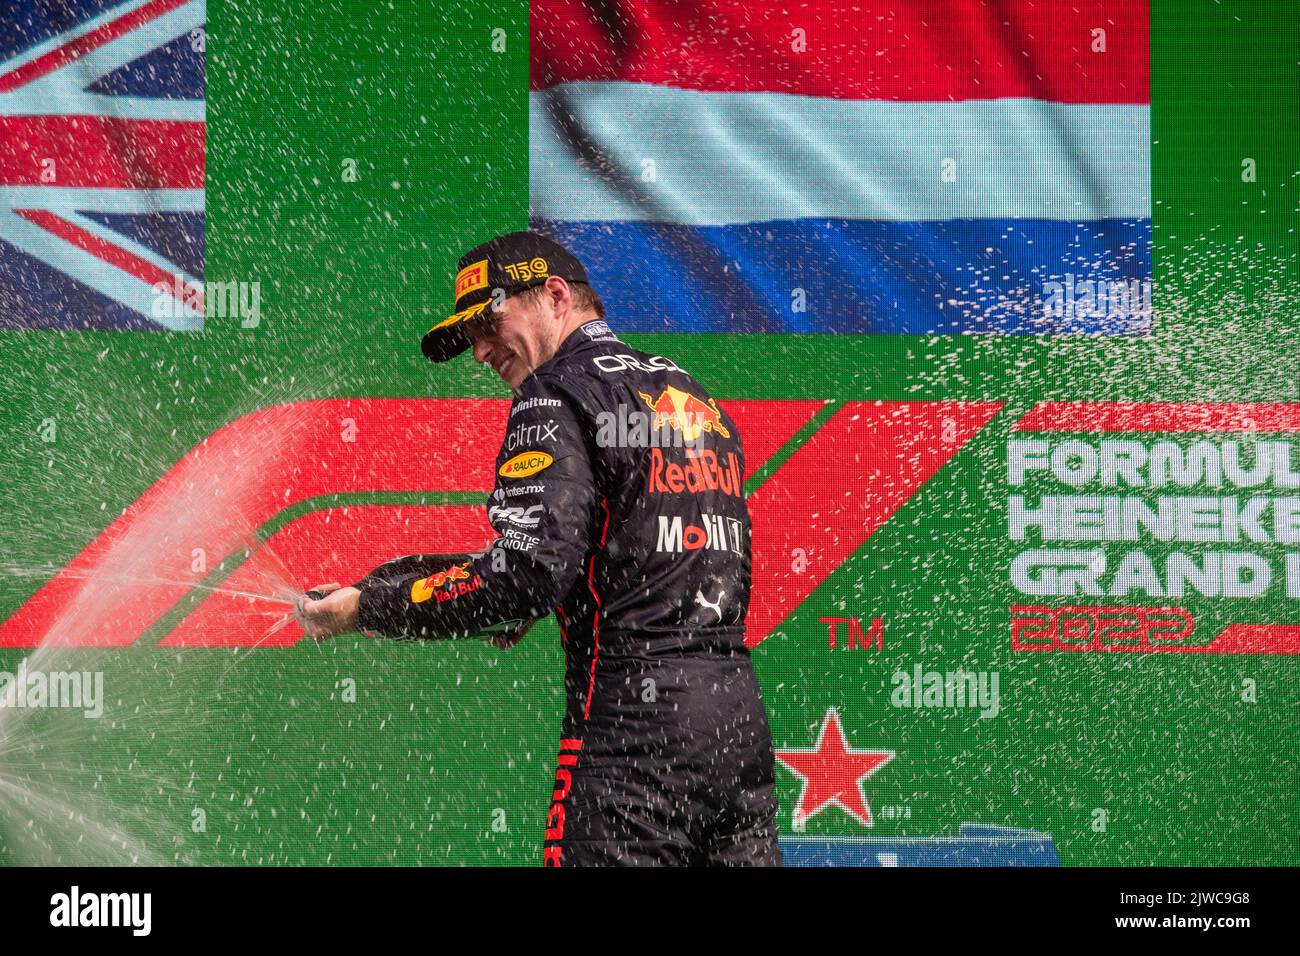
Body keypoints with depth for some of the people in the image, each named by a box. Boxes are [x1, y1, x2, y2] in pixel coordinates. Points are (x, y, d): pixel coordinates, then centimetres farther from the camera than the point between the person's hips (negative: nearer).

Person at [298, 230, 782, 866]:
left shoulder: (556, 395, -5)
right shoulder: (696, 397, 20)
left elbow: (530, 571, -16)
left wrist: (368, 608, -9)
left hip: (634, 725, -8)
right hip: (741, 712, 8)